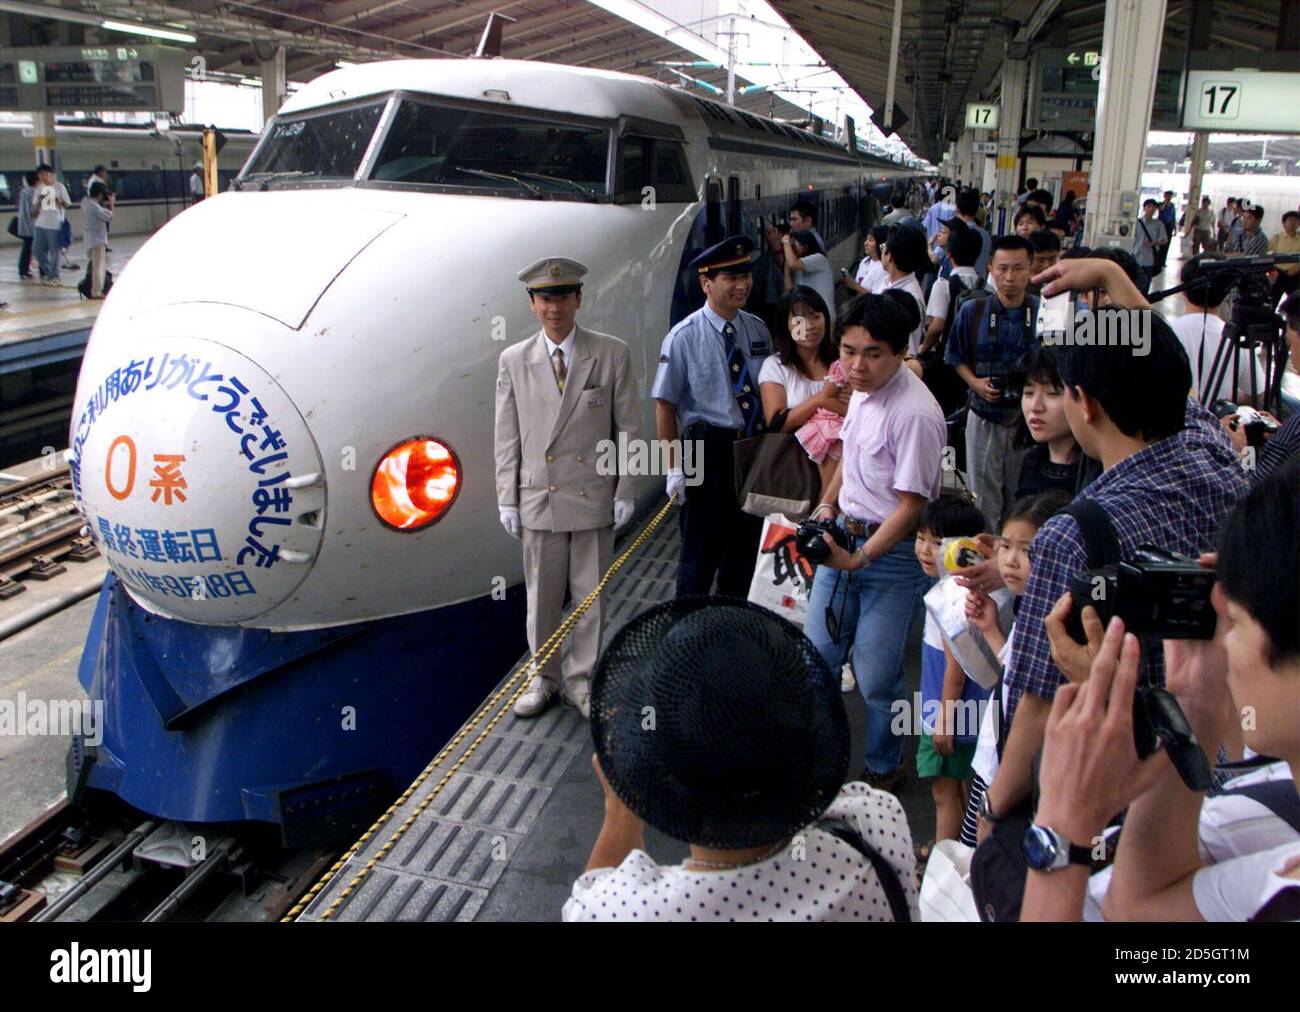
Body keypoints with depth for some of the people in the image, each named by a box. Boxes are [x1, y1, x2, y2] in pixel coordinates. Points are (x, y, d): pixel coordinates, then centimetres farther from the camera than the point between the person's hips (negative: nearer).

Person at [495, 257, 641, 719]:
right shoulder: (514, 360, 3)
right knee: (542, 596, 11)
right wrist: (507, 500, 1)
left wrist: (626, 491, -3)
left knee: (591, 595, 8)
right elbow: (507, 438, 4)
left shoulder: (612, 354, -2)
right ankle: (543, 677, 28)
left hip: (594, 497, -1)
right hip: (539, 498, 1)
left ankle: (581, 680, 24)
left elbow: (629, 428, 0)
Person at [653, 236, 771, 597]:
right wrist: (674, 467, -14)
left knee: (747, 545, 18)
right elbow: (665, 406, -11)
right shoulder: (684, 337, -12)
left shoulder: (758, 330, 3)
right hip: (710, 449, -5)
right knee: (702, 547, 6)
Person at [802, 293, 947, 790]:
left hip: (893, 552, -7)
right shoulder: (863, 388, 2)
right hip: (845, 534, 8)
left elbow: (911, 506, -21)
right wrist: (826, 504, 8)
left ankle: (883, 769, 27)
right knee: (817, 655, 15)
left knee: (875, 676, 2)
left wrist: (860, 558, -26)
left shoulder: (915, 413, -24)